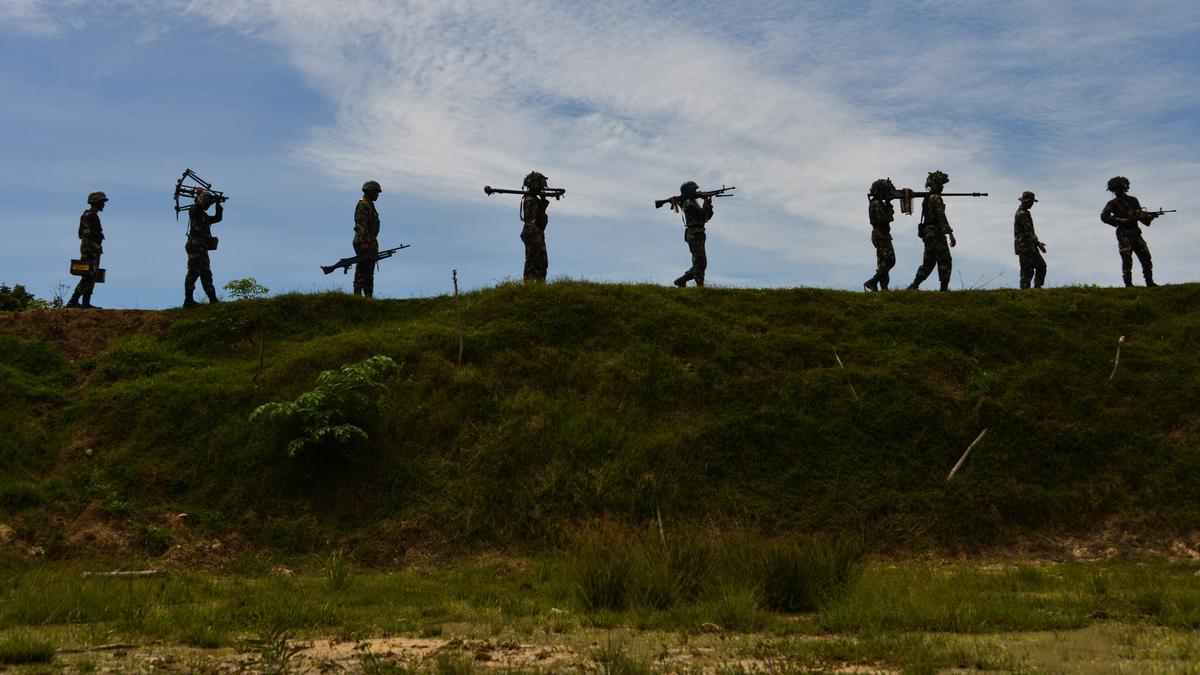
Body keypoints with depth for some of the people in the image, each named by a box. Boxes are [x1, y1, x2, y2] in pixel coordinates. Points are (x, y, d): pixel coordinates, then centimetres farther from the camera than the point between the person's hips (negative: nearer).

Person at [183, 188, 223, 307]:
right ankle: (188, 300, -10)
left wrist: (218, 205, 18)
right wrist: (201, 193, -14)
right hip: (195, 246, -9)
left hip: (202, 248, 9)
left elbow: (217, 218, 27)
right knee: (193, 272, -10)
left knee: (206, 274, 9)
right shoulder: (194, 211, -4)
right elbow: (199, 204, -26)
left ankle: (213, 299, 11)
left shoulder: (204, 215, 22)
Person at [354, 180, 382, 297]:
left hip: (370, 242, 10)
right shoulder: (363, 205, -12)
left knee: (369, 272, 10)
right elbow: (362, 225, -20)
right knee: (362, 271, -10)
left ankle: (369, 296, 12)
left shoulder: (370, 205, 20)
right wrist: (364, 243, -27)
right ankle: (357, 295, -10)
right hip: (364, 242, -10)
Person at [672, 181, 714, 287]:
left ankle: (681, 281, 12)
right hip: (695, 235, -10)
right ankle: (700, 285, -10)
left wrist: (709, 203, 7)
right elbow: (702, 214, -17)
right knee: (700, 263, -11)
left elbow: (707, 217, 20)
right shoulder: (688, 204, -9)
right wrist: (706, 202, -4)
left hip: (697, 235, 10)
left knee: (698, 264, 11)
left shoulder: (692, 202, 21)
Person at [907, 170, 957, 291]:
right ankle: (944, 288, -7)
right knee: (945, 261, -4)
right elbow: (941, 217, -19)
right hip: (936, 233, -9)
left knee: (928, 263, 11)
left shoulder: (927, 198, 16)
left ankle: (914, 286, 4)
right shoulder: (936, 198, -12)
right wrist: (951, 234, -20)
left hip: (926, 233, 9)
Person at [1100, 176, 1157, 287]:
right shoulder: (1113, 203, 2)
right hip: (1124, 235, -5)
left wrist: (1150, 217, -6)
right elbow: (1103, 216, -7)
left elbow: (1141, 216, 15)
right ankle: (1128, 284, -6)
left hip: (1136, 234, 5)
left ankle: (1150, 282, 10)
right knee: (1127, 260, -9)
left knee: (1146, 257, 3)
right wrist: (1118, 220, -15)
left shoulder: (1133, 200, 14)